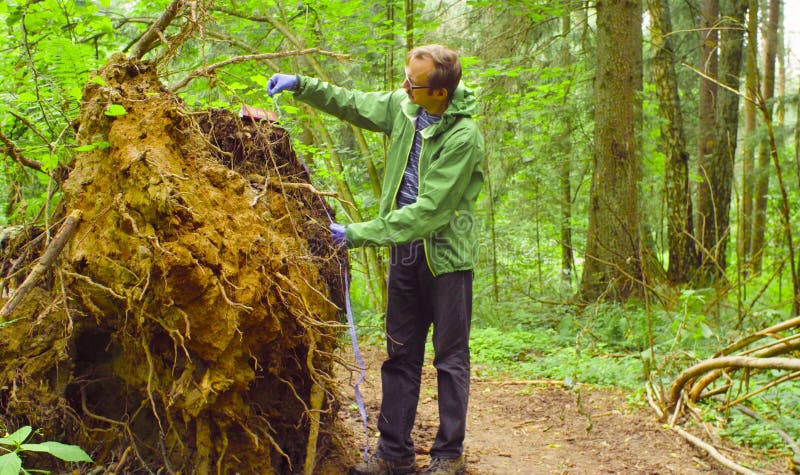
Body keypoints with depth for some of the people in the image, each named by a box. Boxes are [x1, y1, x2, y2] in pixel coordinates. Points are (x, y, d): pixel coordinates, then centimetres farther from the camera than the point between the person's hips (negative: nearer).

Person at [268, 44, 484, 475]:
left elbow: (429, 210, -25)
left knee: (450, 358, 4)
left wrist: (356, 234, -24)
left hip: (446, 255, -6)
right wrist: (301, 85, 6)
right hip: (405, 250, 7)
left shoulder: (463, 137, -21)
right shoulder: (402, 107, -1)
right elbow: (351, 103, 19)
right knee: (400, 355, 11)